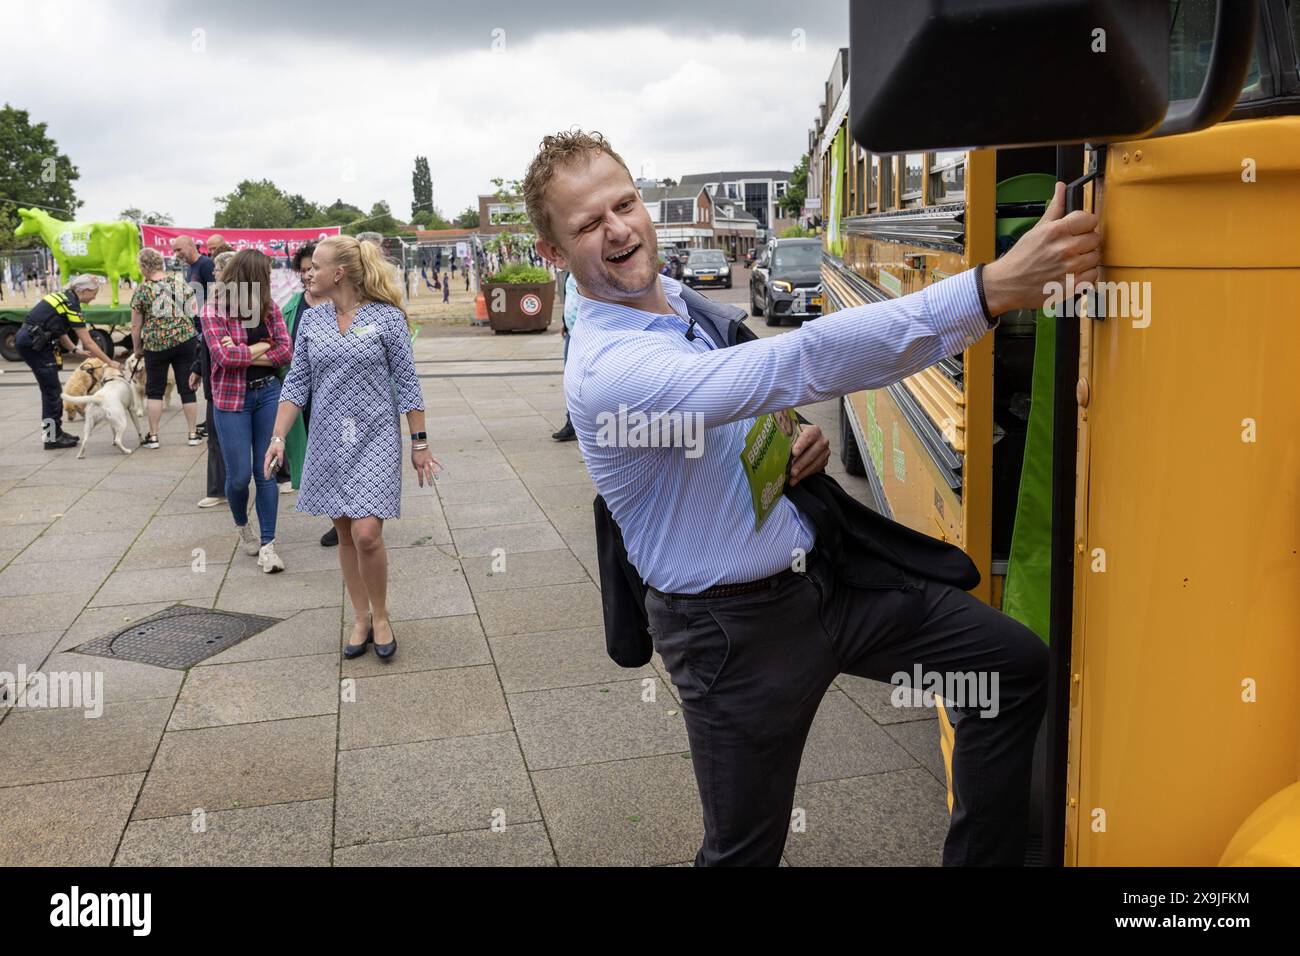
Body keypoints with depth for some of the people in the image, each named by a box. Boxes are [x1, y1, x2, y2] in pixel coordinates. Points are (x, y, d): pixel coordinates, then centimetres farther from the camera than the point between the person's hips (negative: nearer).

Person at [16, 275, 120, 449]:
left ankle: (55, 432, 21)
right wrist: (110, 363, -7)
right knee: (52, 390, -2)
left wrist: (75, 351, 16)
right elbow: (88, 343, -13)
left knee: (51, 389, 14)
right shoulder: (72, 305, -14)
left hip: (24, 338, 9)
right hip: (34, 344, -9)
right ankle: (52, 438, 4)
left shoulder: (63, 296, 14)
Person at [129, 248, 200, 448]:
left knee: (154, 390, 9)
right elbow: (192, 309, 6)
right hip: (185, 339, 2)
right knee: (187, 387, 8)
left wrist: (136, 348, 12)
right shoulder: (178, 282, 3)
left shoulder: (142, 291, -4)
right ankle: (193, 434, 10)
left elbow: (136, 326, -1)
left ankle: (153, 436, 8)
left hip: (155, 343, -2)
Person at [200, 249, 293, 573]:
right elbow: (224, 356, -17)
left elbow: (287, 351, -3)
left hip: (269, 393, 3)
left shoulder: (269, 307, 4)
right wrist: (263, 346, -8)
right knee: (239, 475, 2)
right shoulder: (214, 310, -7)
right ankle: (242, 525, 33)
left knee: (266, 471, 2)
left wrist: (245, 353, -12)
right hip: (232, 400, -3)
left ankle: (267, 544, 8)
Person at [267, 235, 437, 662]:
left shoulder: (386, 317, -6)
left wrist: (419, 443, -4)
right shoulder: (311, 320, 5)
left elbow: (406, 382, -4)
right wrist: (278, 438, -2)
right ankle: (361, 618, 24)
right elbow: (297, 382, 7)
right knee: (344, 534, 9)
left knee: (367, 535, -11)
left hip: (374, 439, -4)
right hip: (329, 442, 4)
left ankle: (380, 615, 12)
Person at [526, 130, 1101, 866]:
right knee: (744, 847, 10)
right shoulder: (607, 370, -27)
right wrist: (989, 289, -42)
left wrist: (801, 445, -6)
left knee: (1015, 665, 3)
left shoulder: (683, 300, 3)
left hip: (825, 569, 8)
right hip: (739, 628, -7)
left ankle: (983, 855, 21)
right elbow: (802, 361, -38)